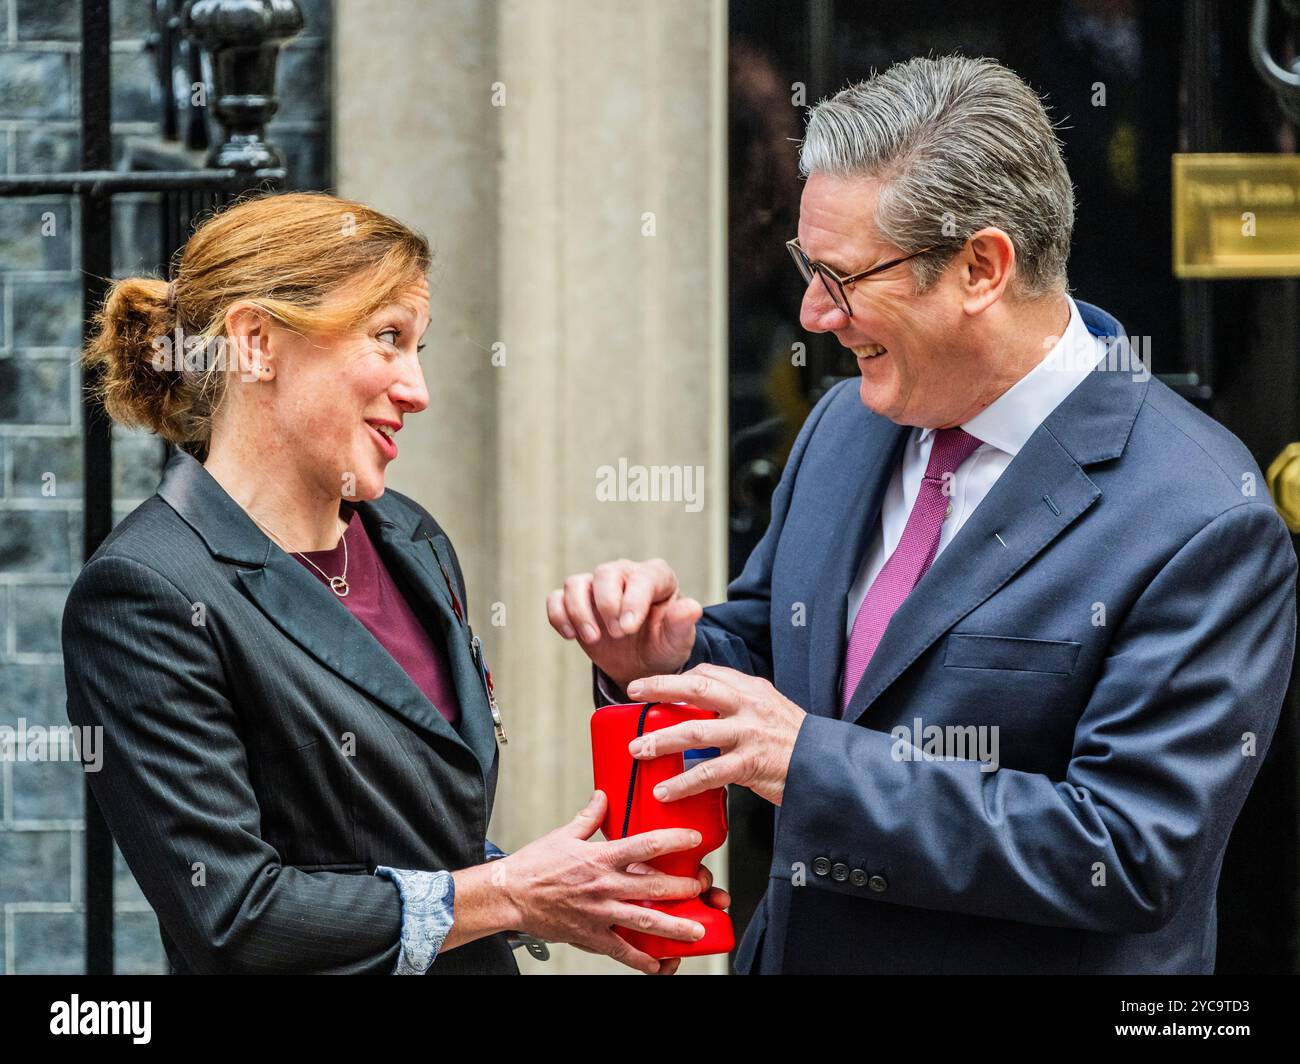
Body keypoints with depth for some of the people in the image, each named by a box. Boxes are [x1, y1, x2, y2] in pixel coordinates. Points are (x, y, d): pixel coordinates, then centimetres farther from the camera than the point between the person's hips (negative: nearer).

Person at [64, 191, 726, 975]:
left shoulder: (409, 539, 5)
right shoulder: (145, 594, -19)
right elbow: (231, 919, -23)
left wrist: (565, 896, -7)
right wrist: (512, 894, -17)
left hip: (479, 965, 7)